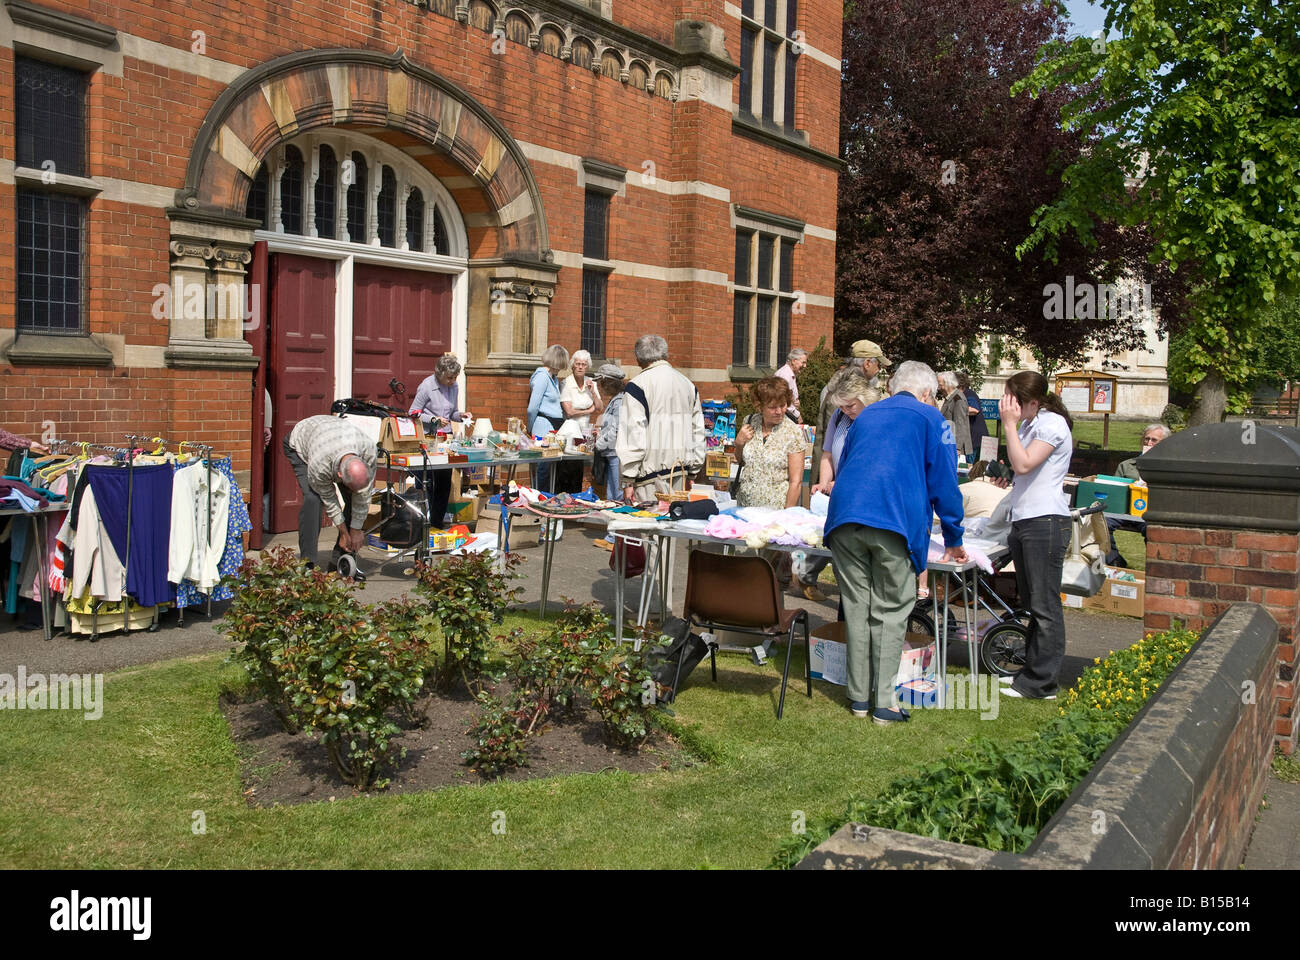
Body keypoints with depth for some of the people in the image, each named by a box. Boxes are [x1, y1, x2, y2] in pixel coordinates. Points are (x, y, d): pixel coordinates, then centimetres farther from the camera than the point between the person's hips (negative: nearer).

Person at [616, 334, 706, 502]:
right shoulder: (688, 385, 11)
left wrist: (628, 481, -12)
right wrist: (692, 472, 19)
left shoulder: (637, 386, -8)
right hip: (680, 474, 6)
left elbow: (633, 435, -14)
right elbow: (698, 431, 13)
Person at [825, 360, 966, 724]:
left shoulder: (865, 415, 26)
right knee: (890, 611, 2)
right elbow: (943, 481, 9)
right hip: (896, 523, -4)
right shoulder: (930, 418, 12)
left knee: (856, 608, 9)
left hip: (845, 517, 4)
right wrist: (953, 540, 18)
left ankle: (859, 697, 15)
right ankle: (884, 702, 3)